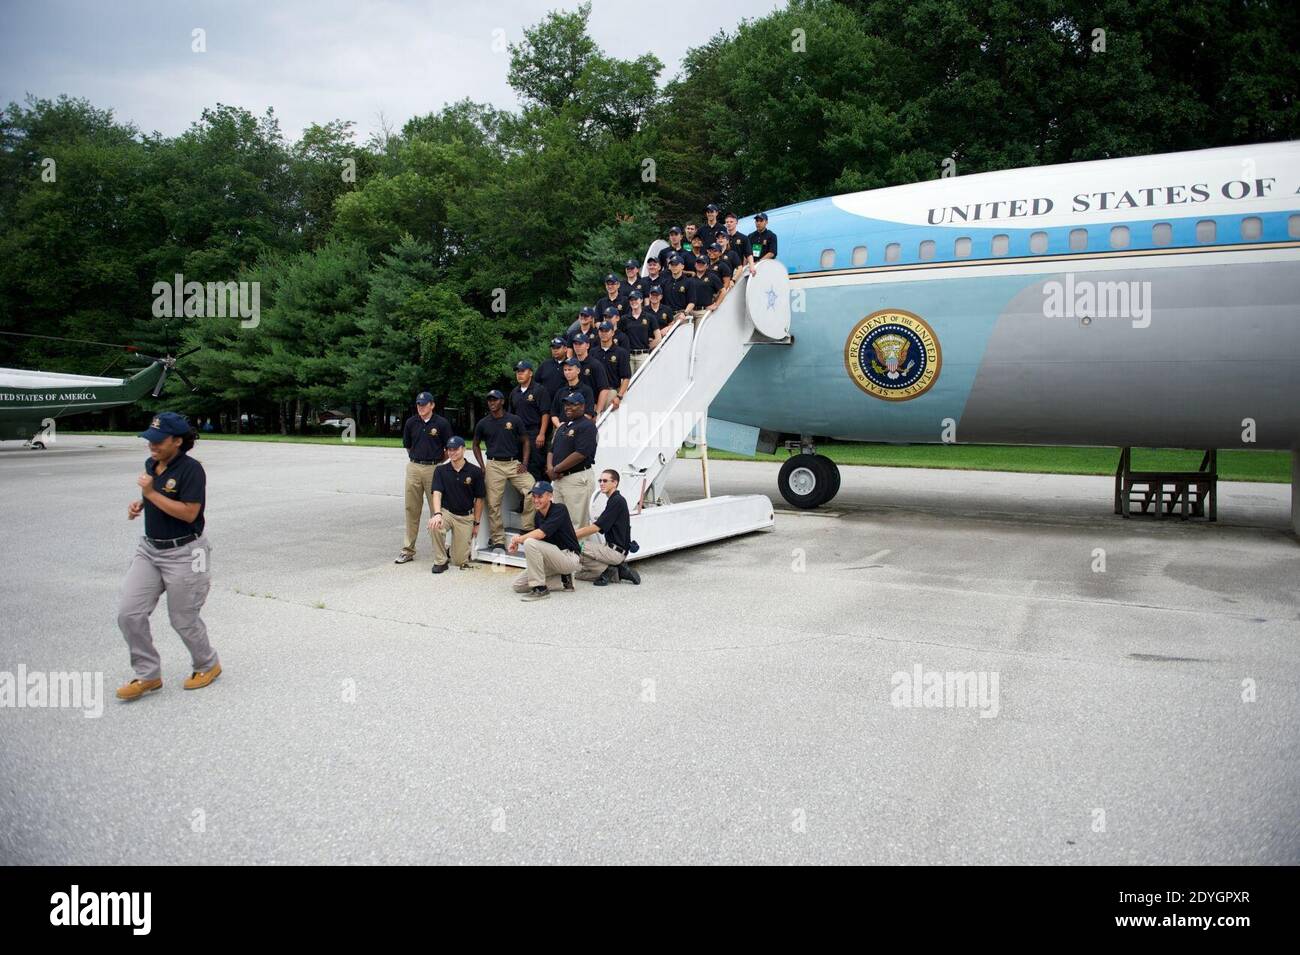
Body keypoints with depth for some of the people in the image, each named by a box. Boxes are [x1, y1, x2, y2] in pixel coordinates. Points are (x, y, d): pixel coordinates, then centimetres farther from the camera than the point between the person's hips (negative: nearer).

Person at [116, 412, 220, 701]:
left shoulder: (191, 469, -17)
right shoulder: (151, 464, 7)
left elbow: (189, 513, -24)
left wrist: (151, 493, -22)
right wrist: (139, 504, 5)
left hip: (183, 553, -8)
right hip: (149, 549, 8)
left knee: (183, 619, 4)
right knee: (128, 613, 0)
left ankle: (207, 665, 28)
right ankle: (148, 675, 14)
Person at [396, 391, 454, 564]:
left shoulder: (442, 423, -3)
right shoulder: (411, 422, 6)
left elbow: (449, 449, 3)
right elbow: (407, 446, 17)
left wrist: (438, 462, 5)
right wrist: (417, 459, 14)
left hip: (434, 469, -3)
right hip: (414, 468, 3)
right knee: (412, 509, 6)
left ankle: (439, 550, 8)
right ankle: (408, 550, 12)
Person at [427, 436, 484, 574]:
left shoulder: (475, 472, -4)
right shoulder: (441, 471, -2)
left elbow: (479, 499, 2)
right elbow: (437, 493, -13)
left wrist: (476, 524, 2)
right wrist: (437, 514, -31)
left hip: (466, 517, 0)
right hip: (446, 512, 1)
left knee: (460, 560, -5)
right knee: (434, 525, -36)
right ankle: (440, 561, -13)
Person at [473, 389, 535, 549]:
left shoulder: (515, 420, 3)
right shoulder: (483, 423, 6)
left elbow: (526, 441, 9)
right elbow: (476, 445, 17)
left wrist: (524, 463, -3)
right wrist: (483, 467, 5)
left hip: (514, 464, 0)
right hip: (494, 465, 1)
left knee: (532, 489, -20)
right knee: (493, 503, -3)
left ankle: (528, 529, -8)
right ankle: (497, 539, 7)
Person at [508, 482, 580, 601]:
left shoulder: (559, 509, -16)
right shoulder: (539, 515, 7)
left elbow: (541, 533, -27)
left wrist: (519, 539, -13)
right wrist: (517, 543, -11)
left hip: (569, 557, -9)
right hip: (552, 560, 9)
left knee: (530, 543, -28)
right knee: (518, 586, 4)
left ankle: (540, 588, -19)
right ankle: (563, 580, 8)